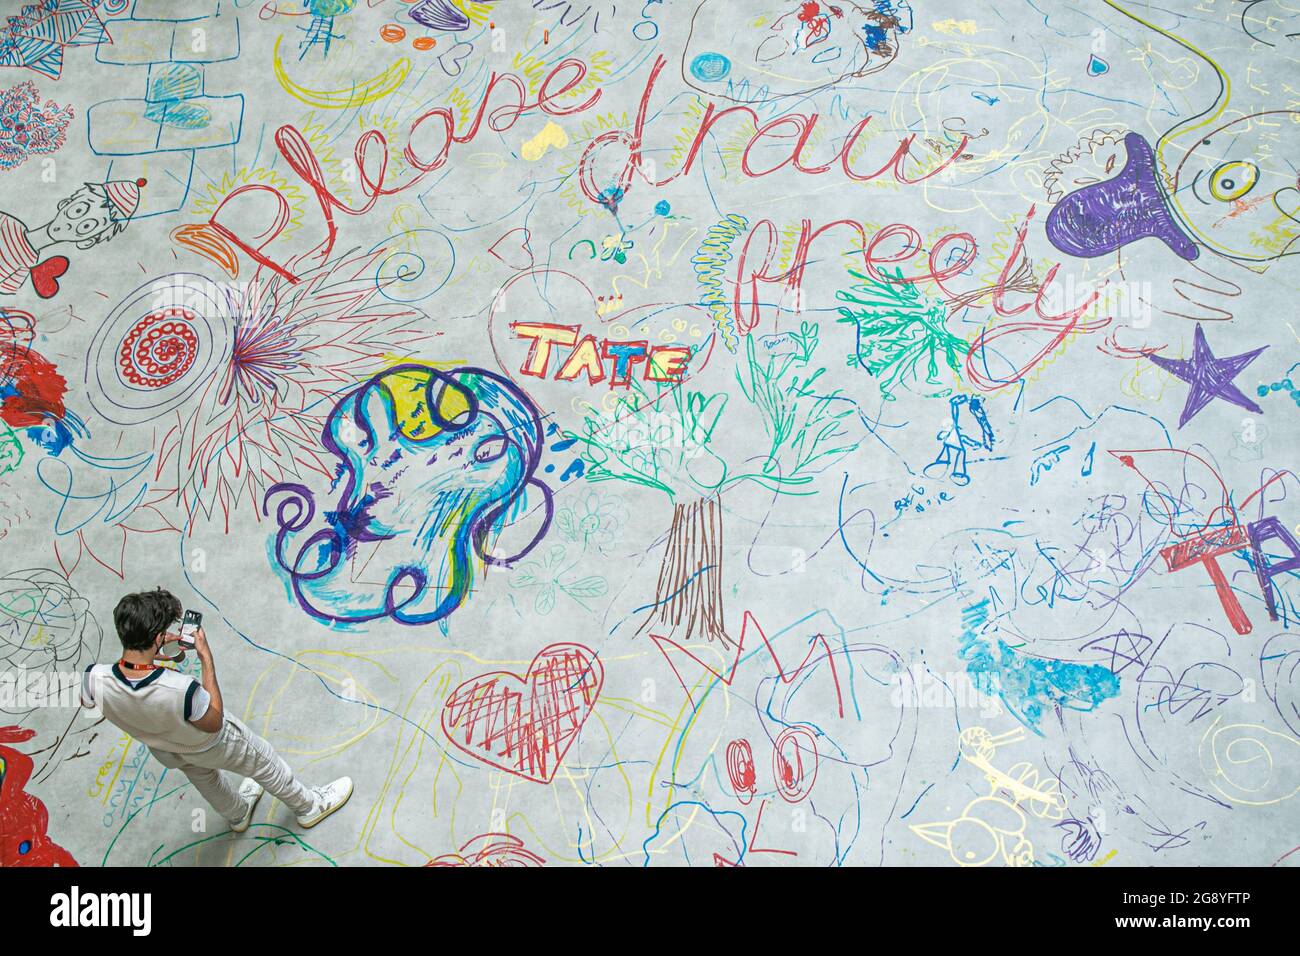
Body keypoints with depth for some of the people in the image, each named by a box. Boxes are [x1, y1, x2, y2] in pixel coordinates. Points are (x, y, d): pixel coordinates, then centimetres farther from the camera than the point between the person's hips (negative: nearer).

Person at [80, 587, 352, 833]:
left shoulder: (96, 679, -38)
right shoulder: (181, 689, -49)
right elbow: (213, 722, -26)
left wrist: (148, 654, -16)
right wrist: (207, 659, -26)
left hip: (163, 751, 5)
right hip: (211, 745, -5)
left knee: (204, 777, 37)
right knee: (264, 763, 25)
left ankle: (238, 814, 66)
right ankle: (309, 806, 51)